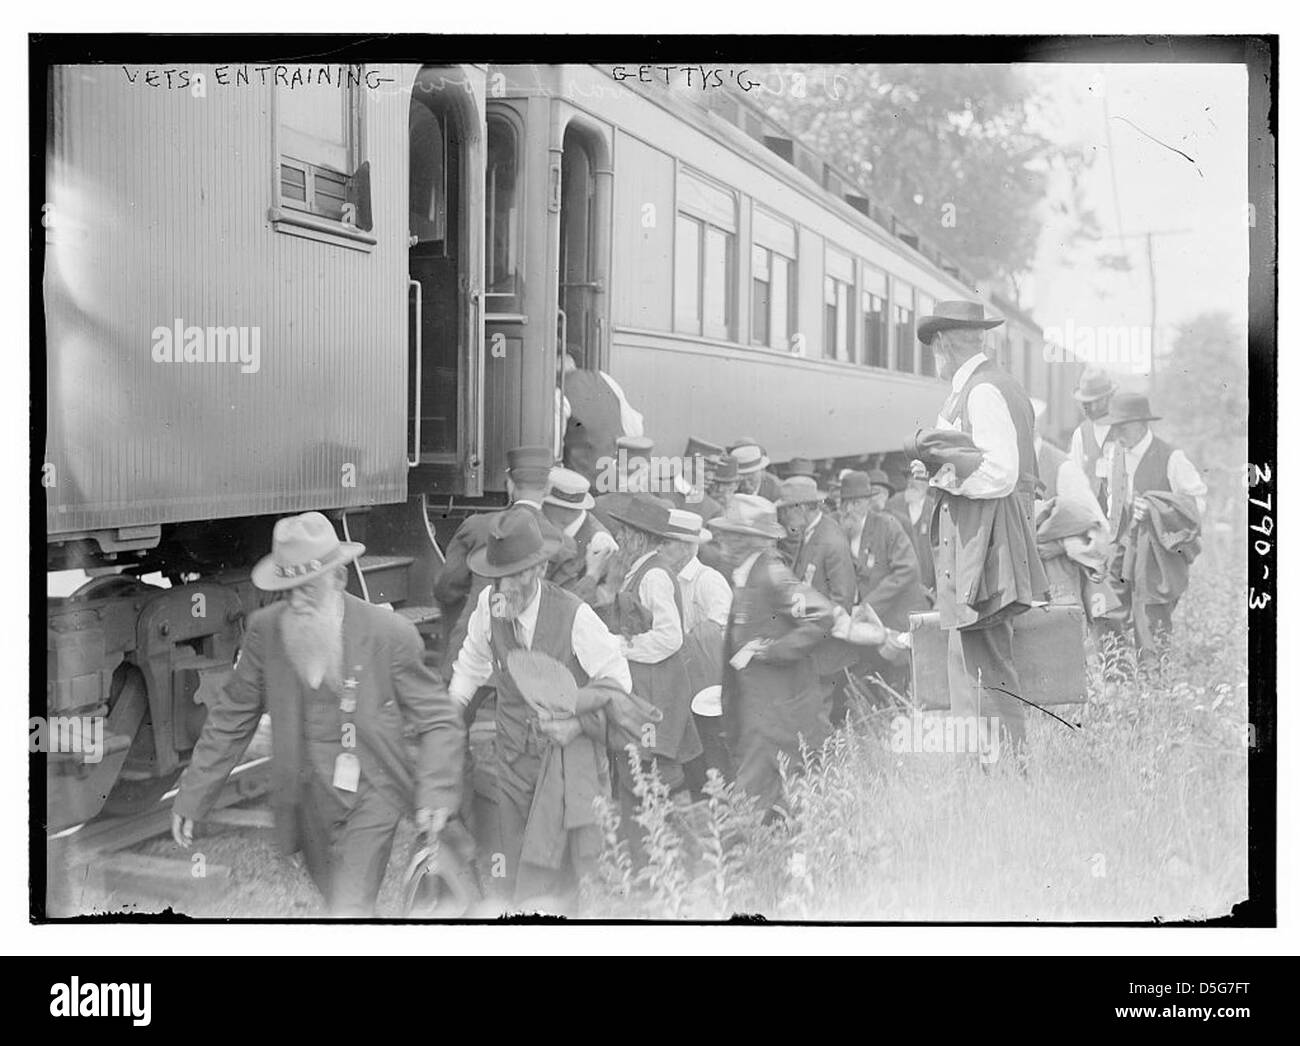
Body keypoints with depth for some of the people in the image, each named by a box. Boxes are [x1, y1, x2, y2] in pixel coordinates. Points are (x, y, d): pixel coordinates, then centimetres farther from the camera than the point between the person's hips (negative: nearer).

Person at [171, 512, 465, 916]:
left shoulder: (390, 633, -17)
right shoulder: (265, 629, -8)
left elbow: (438, 720, -10)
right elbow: (232, 717, 2)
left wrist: (437, 792, -25)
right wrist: (192, 796, 2)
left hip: (372, 795, -4)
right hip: (305, 793, 4)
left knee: (349, 908, -15)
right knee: (335, 900, 19)